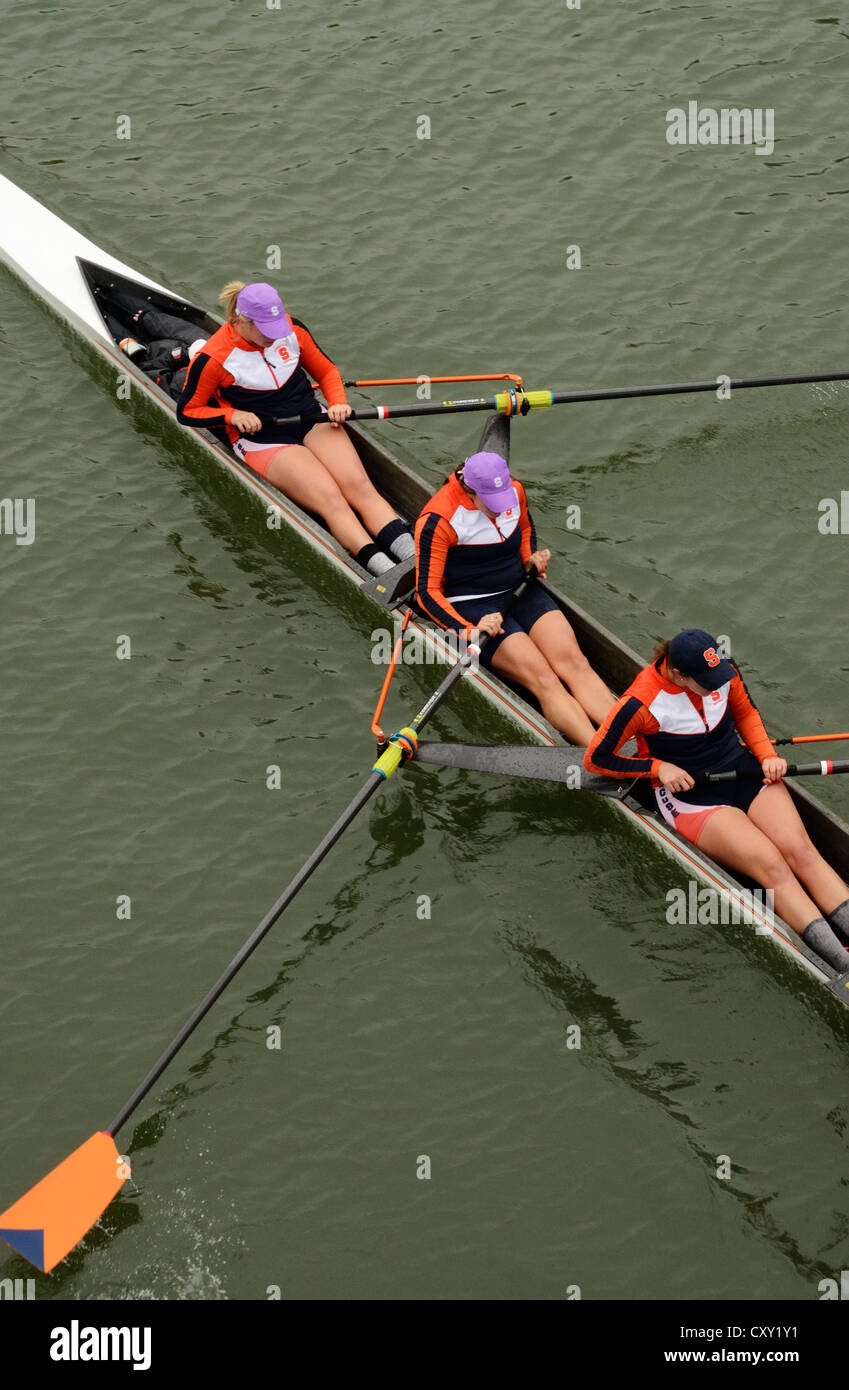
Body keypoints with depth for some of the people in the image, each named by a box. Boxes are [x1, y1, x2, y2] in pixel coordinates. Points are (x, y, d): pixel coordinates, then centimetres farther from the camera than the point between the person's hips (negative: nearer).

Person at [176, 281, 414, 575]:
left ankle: (414, 558, -35)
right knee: (331, 501, -26)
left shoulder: (292, 330, 1)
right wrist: (233, 415, -15)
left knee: (358, 485, -21)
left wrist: (338, 403, -5)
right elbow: (186, 411, -1)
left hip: (312, 421, 4)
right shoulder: (214, 358, -11)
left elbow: (326, 371, 15)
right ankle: (385, 572, -40)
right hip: (263, 440, -4)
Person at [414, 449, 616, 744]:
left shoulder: (515, 490, 2)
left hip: (520, 592, 6)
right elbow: (428, 591, -15)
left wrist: (530, 558, 5)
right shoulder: (438, 520, -17)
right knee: (543, 679, -25)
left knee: (574, 662, -20)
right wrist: (470, 631, -28)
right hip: (472, 608, -6)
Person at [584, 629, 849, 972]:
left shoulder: (724, 671, -5)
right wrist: (658, 768, -15)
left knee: (799, 850, -19)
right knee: (772, 866, -23)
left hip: (745, 772, 5)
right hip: (691, 796, -5)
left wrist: (767, 756, -1)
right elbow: (596, 759, -8)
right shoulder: (642, 703, -18)